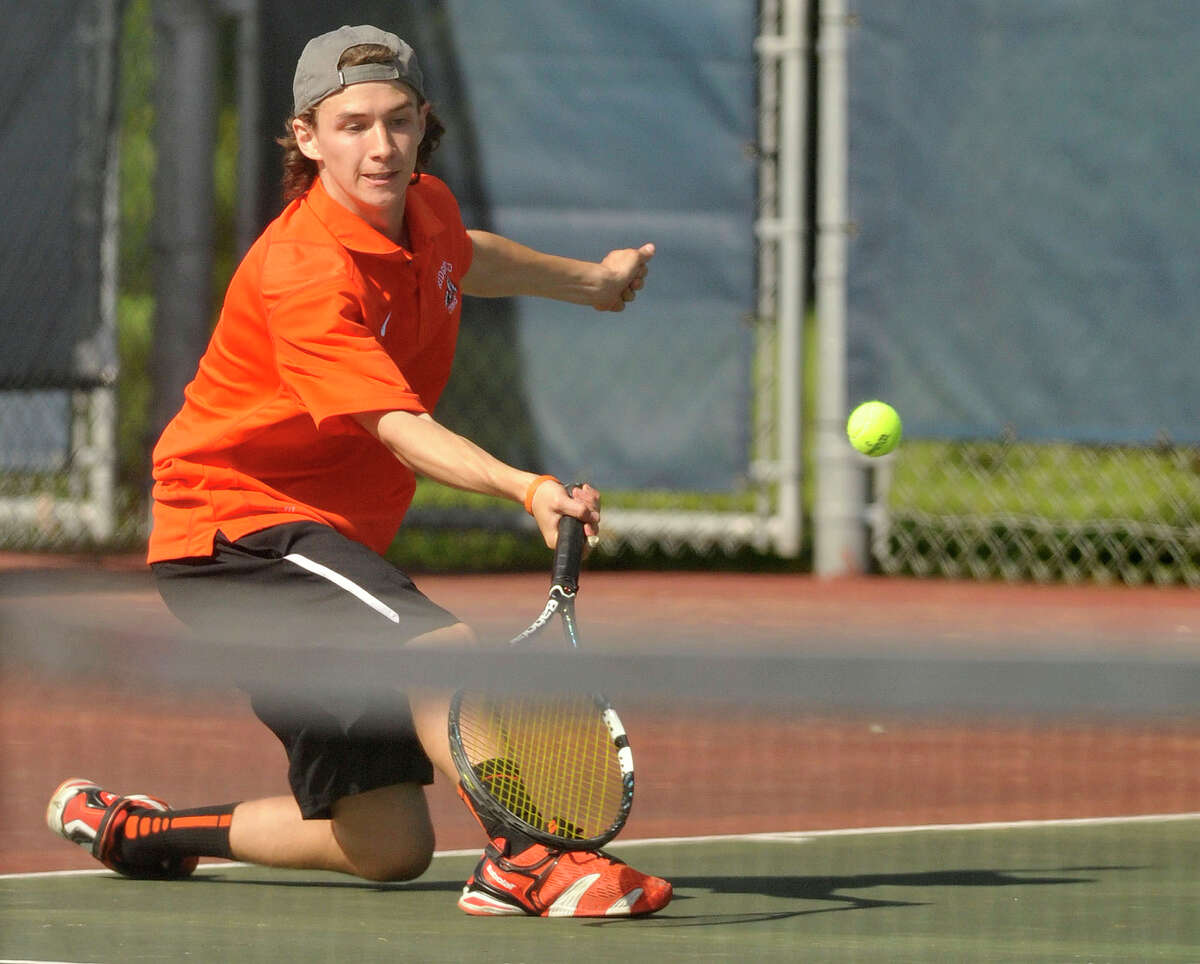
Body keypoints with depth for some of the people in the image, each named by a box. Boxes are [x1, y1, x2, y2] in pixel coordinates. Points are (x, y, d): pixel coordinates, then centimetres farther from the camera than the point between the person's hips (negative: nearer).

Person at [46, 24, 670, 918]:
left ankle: (131, 826, 27)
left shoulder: (427, 209, 1)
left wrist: (589, 279, 38)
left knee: (389, 847, 11)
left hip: (334, 534, 9)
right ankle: (523, 859, -40)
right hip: (236, 524, -9)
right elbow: (403, 429, -36)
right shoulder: (305, 274, -27)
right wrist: (528, 489, -51)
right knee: (439, 646, -34)